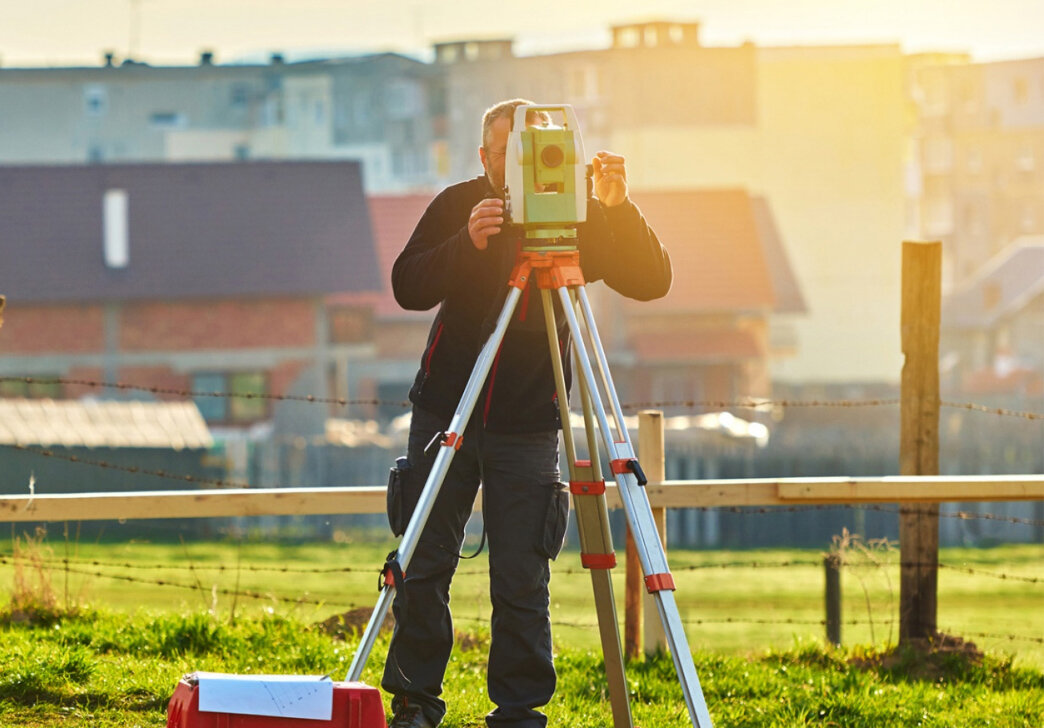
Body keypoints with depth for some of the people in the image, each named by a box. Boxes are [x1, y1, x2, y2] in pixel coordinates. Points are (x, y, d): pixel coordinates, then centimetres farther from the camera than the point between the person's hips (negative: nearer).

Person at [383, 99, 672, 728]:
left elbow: (651, 282, -9)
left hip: (528, 424, -1)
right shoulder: (457, 206, 1)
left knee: (522, 580, -5)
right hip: (446, 411, 1)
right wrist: (467, 244, -24)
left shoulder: (574, 216, -1)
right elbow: (408, 287, -8)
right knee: (423, 566, 1)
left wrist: (618, 209, -23)